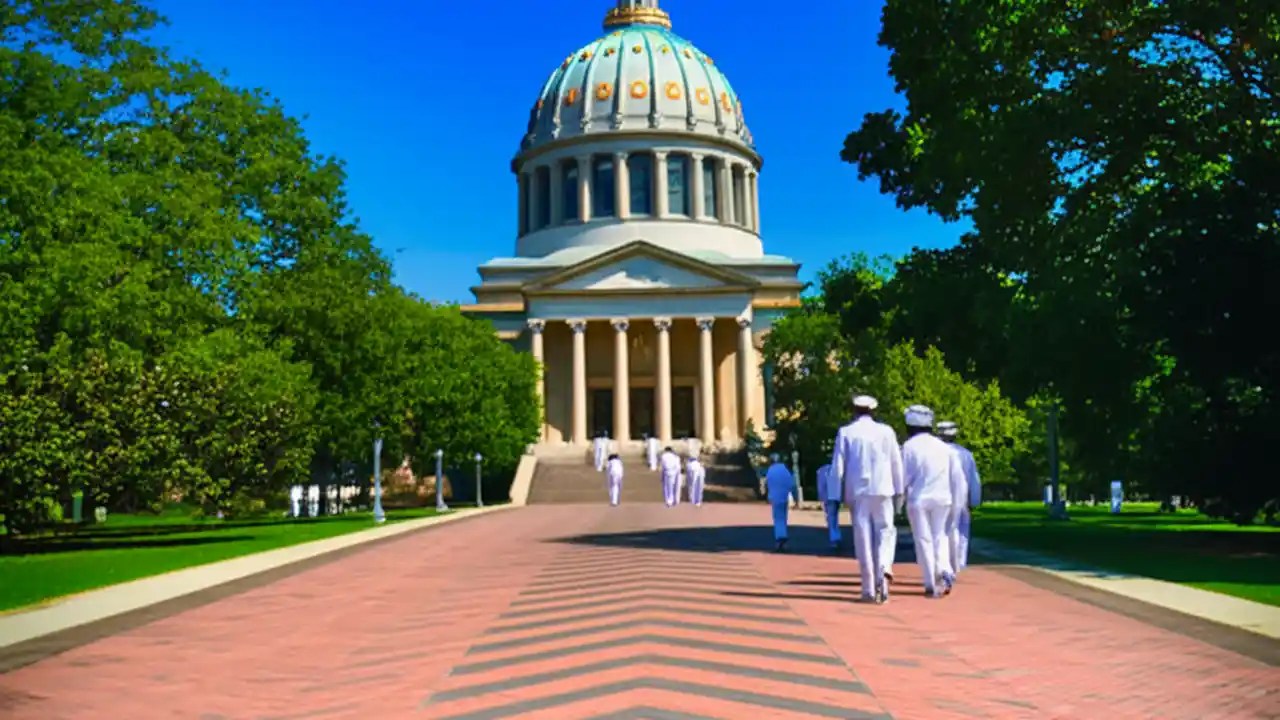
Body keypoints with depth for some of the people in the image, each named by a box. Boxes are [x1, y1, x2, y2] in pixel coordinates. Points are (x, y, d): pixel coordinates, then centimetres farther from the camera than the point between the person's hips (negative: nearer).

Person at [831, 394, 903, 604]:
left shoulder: (845, 433, 2)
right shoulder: (886, 431, 4)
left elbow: (838, 466, -1)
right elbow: (896, 463, 5)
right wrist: (899, 491, 13)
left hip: (857, 491, 0)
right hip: (882, 490, 0)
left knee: (863, 537, 4)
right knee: (885, 531, 12)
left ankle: (869, 589, 4)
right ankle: (884, 568, -16)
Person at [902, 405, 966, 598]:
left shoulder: (909, 446, -5)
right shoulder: (944, 446, 7)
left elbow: (903, 475, -7)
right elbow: (957, 475, 7)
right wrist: (958, 501, 12)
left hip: (918, 499, -3)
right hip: (942, 498, 3)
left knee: (924, 539, 3)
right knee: (940, 535, 17)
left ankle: (931, 585, 1)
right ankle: (945, 571, -6)